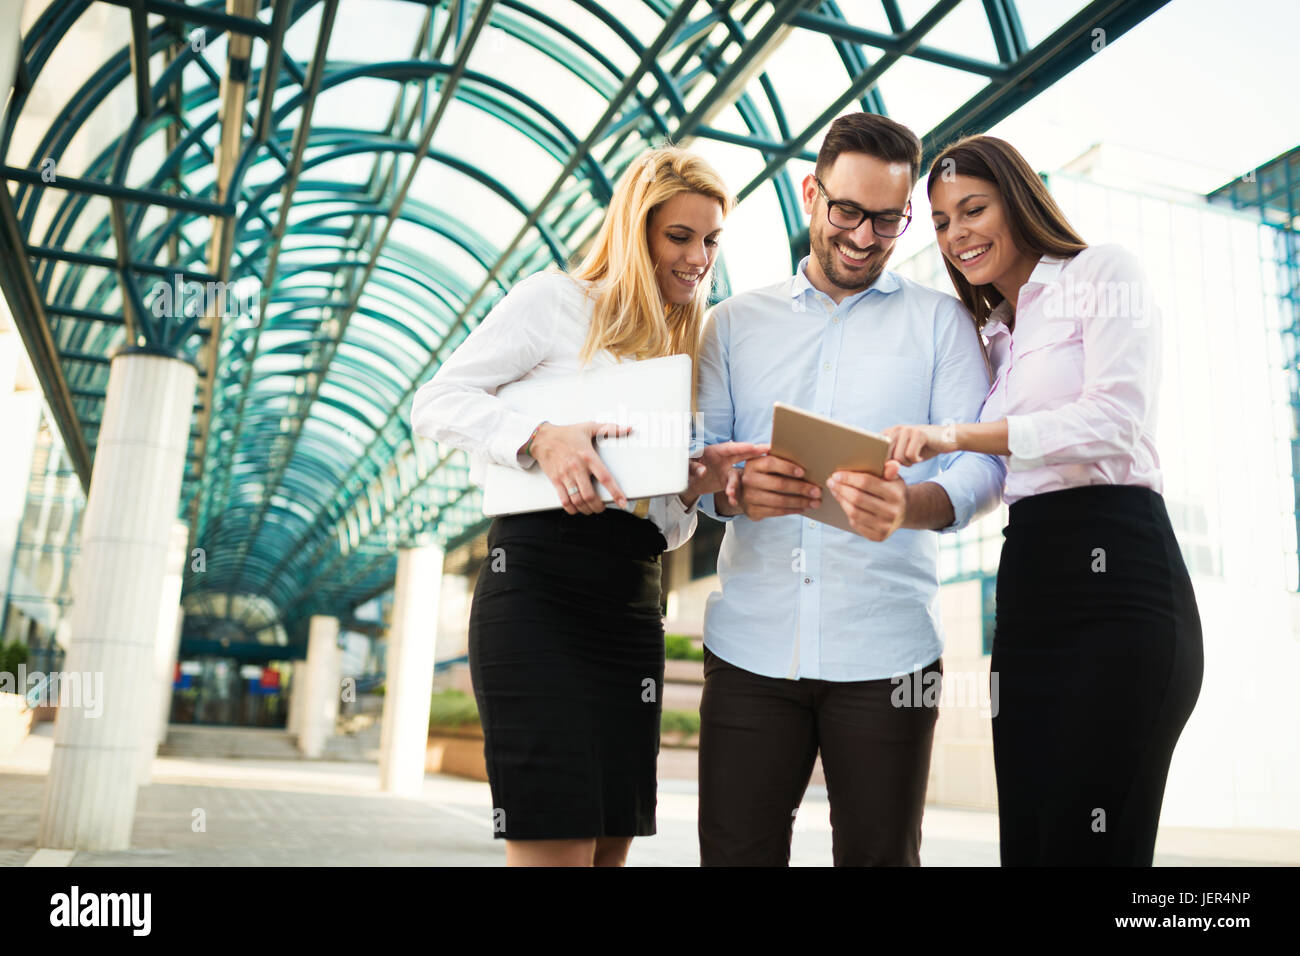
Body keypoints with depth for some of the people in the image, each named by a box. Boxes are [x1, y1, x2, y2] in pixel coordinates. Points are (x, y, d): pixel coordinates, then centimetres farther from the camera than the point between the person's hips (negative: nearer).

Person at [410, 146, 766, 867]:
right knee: (555, 844, -11)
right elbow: (436, 402, -3)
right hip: (540, 584, -6)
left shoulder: (684, 352, 22)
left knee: (612, 840, 6)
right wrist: (540, 437, -19)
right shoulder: (557, 301, 5)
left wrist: (692, 489, -1)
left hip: (632, 603, 7)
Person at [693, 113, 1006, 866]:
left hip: (884, 650, -1)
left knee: (880, 854, 4)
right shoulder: (735, 323, 15)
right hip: (750, 644, 1)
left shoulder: (940, 320, 11)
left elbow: (984, 461, -1)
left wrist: (912, 505, -24)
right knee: (734, 852, 3)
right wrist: (736, 491, -18)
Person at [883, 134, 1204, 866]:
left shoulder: (1103, 272, 4)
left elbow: (1116, 417, -13)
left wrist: (961, 435, -21)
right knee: (1026, 838, 6)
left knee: (1090, 844, -10)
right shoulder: (998, 333, 25)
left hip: (1114, 571, -7)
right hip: (1028, 589, 7)